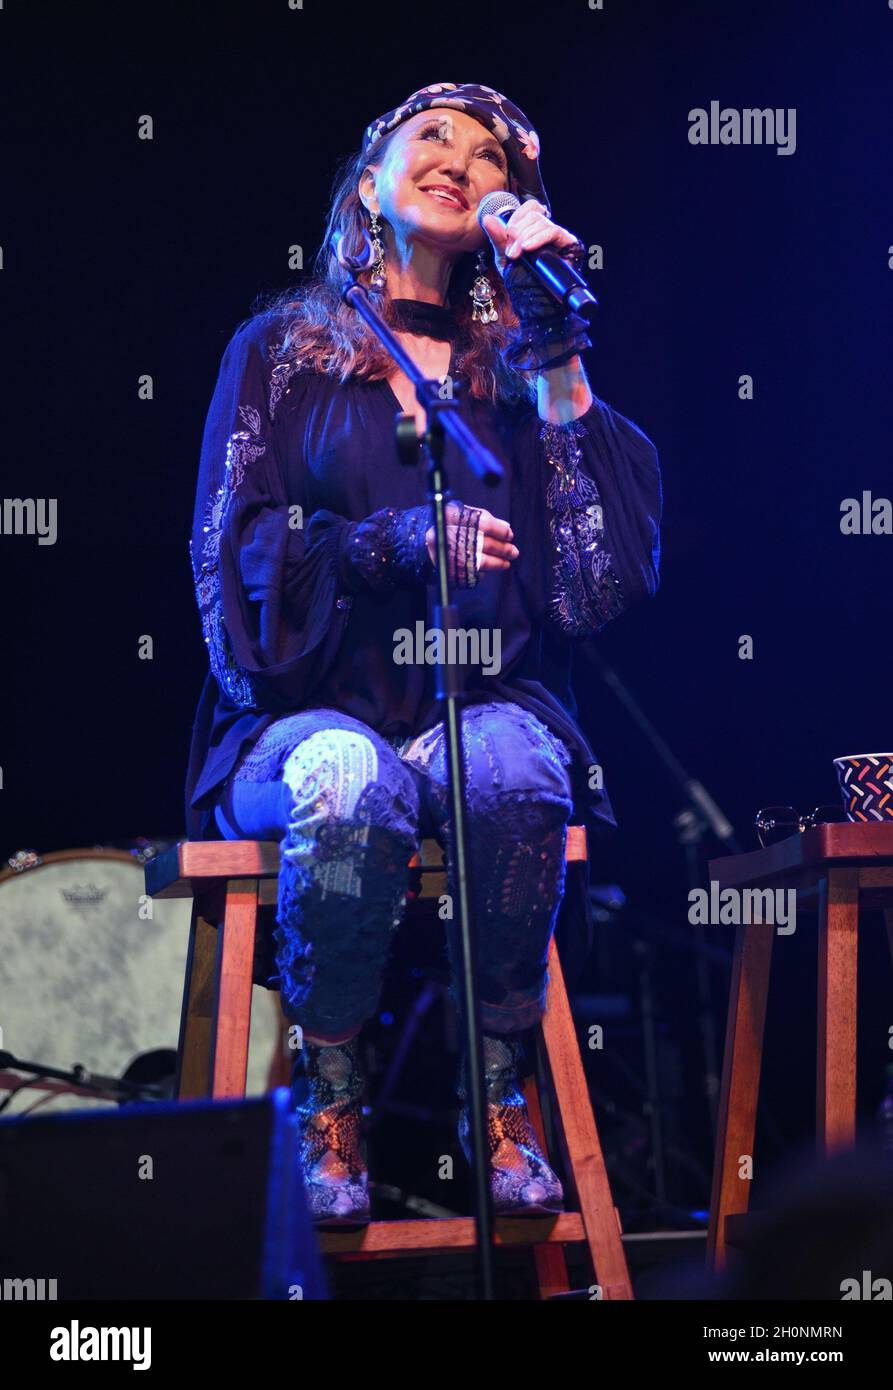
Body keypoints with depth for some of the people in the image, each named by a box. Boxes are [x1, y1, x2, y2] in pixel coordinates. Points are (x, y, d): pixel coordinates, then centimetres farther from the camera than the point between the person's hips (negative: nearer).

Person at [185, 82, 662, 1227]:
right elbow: (235, 555, 1)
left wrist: (555, 347, 0)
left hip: (486, 707, 1)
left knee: (514, 770, -35)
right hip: (311, 713, -1)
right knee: (353, 783, -37)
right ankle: (327, 1092, -20)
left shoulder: (514, 370, 16)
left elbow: (598, 574, 0)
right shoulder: (282, 350, 14)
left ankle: (497, 1086, -19)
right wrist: (398, 540, -15)